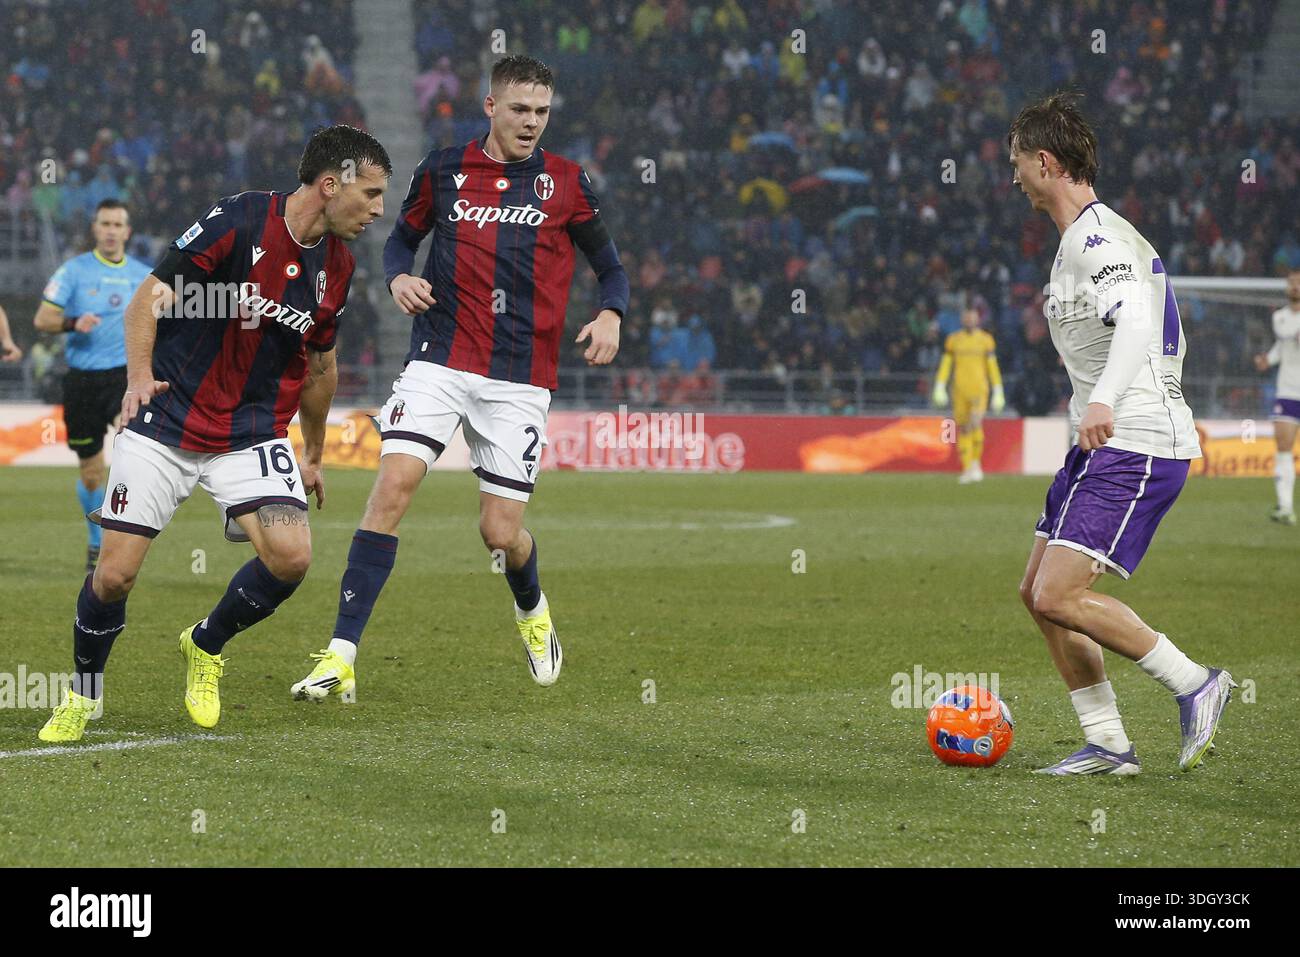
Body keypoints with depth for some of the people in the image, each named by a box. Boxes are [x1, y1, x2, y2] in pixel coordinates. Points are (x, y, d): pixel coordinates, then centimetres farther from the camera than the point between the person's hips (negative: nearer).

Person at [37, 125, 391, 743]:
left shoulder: (336, 267, 2)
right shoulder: (236, 221, -16)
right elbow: (146, 302, -12)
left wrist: (312, 454, 25)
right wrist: (140, 375, -29)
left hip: (254, 432, 4)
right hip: (165, 423, -4)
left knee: (290, 556, -18)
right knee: (115, 575, -8)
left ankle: (206, 647, 12)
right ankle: (82, 696, 21)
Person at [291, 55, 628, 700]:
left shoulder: (565, 182, 4)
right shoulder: (443, 170, 6)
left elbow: (610, 267, 12)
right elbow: (402, 237, 21)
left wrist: (610, 315, -10)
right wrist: (398, 277, -2)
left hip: (519, 380, 0)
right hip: (439, 361, 0)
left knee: (500, 532, 0)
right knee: (394, 485, -19)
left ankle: (532, 608, 38)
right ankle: (341, 657, -19)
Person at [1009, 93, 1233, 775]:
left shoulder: (1095, 238, -14)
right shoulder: (1087, 237, 19)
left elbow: (1137, 322, -33)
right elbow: (1170, 340, 28)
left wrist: (1106, 400, -48)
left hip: (1135, 449, -11)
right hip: (1107, 446, 11)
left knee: (1059, 595, -17)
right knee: (1036, 591, 8)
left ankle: (1194, 685, -6)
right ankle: (1107, 745, 9)